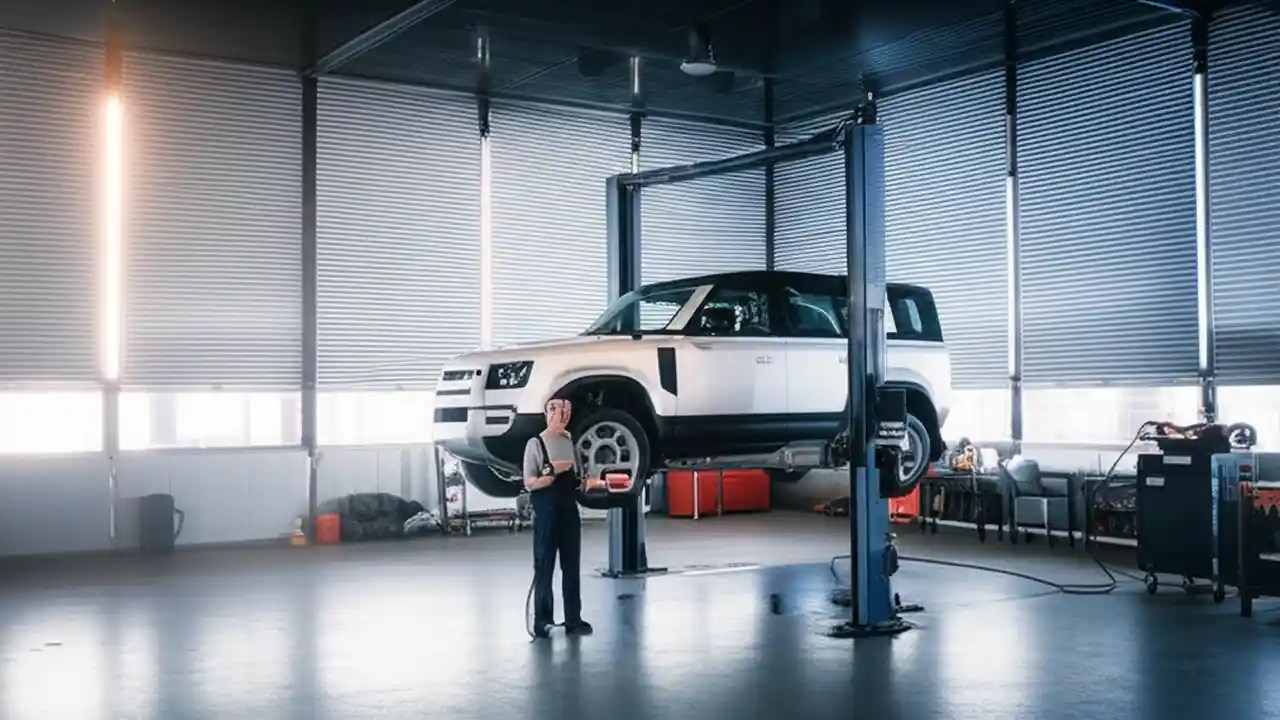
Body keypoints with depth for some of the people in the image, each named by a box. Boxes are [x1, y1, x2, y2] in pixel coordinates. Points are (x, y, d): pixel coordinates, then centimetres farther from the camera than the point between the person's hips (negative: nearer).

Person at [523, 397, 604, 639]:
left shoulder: (571, 442, 13)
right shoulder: (536, 443, -4)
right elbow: (529, 483, -9)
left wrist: (594, 482, -2)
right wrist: (552, 473, -22)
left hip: (569, 509, 6)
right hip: (546, 511, -6)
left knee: (571, 566, 7)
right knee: (544, 566, -3)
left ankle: (573, 619, 13)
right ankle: (542, 621, 0)